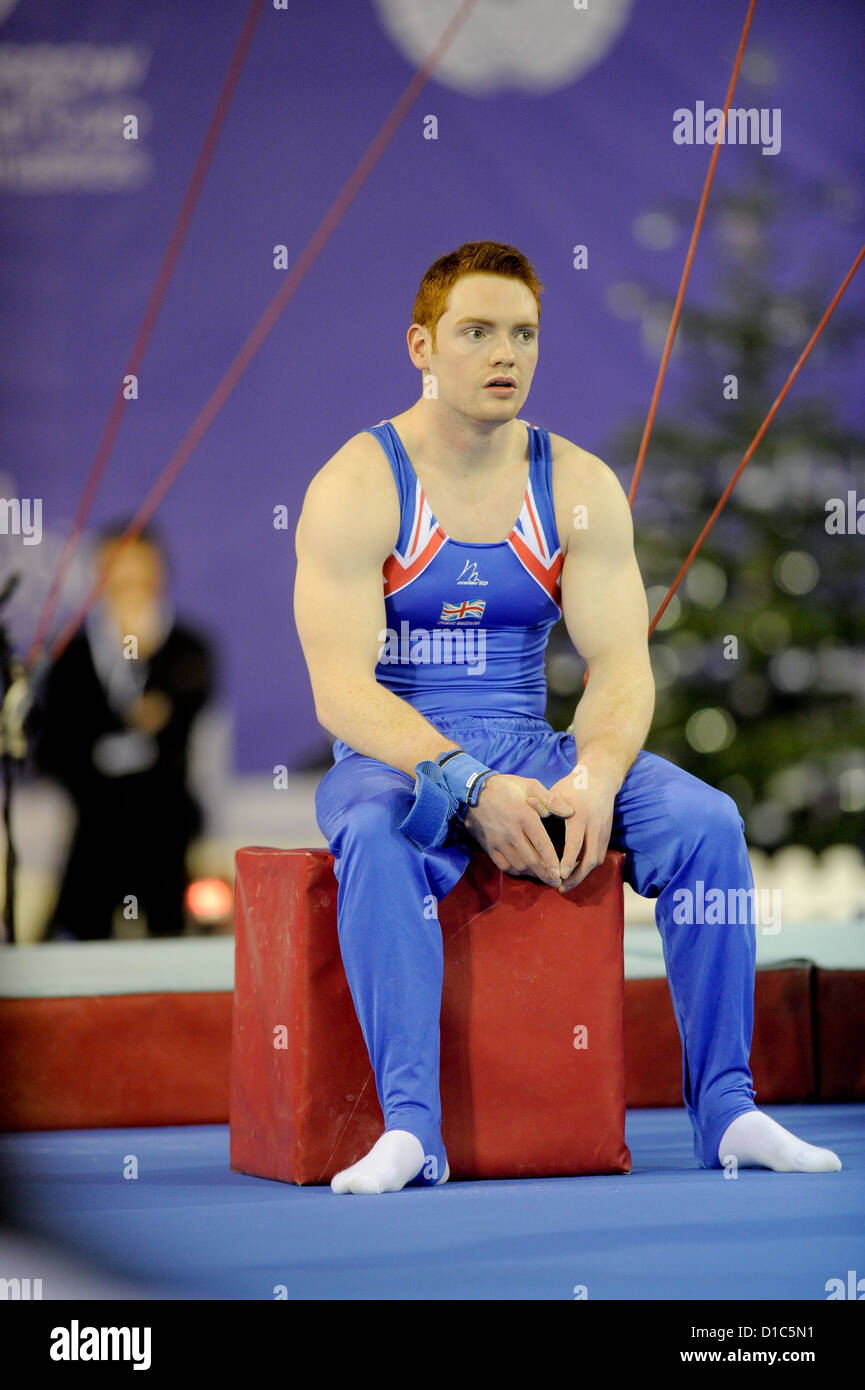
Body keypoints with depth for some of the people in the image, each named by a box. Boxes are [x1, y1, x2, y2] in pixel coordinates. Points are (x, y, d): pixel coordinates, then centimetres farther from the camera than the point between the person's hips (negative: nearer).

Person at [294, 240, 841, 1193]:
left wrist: (594, 776, -25)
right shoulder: (356, 488, -9)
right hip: (395, 758, -4)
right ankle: (410, 1126, -41)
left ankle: (724, 1108, -13)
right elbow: (340, 691, -17)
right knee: (377, 838, -39)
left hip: (530, 751, 4)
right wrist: (471, 788, -30)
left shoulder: (579, 487, 4)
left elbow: (623, 663, -3)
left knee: (706, 820, -20)